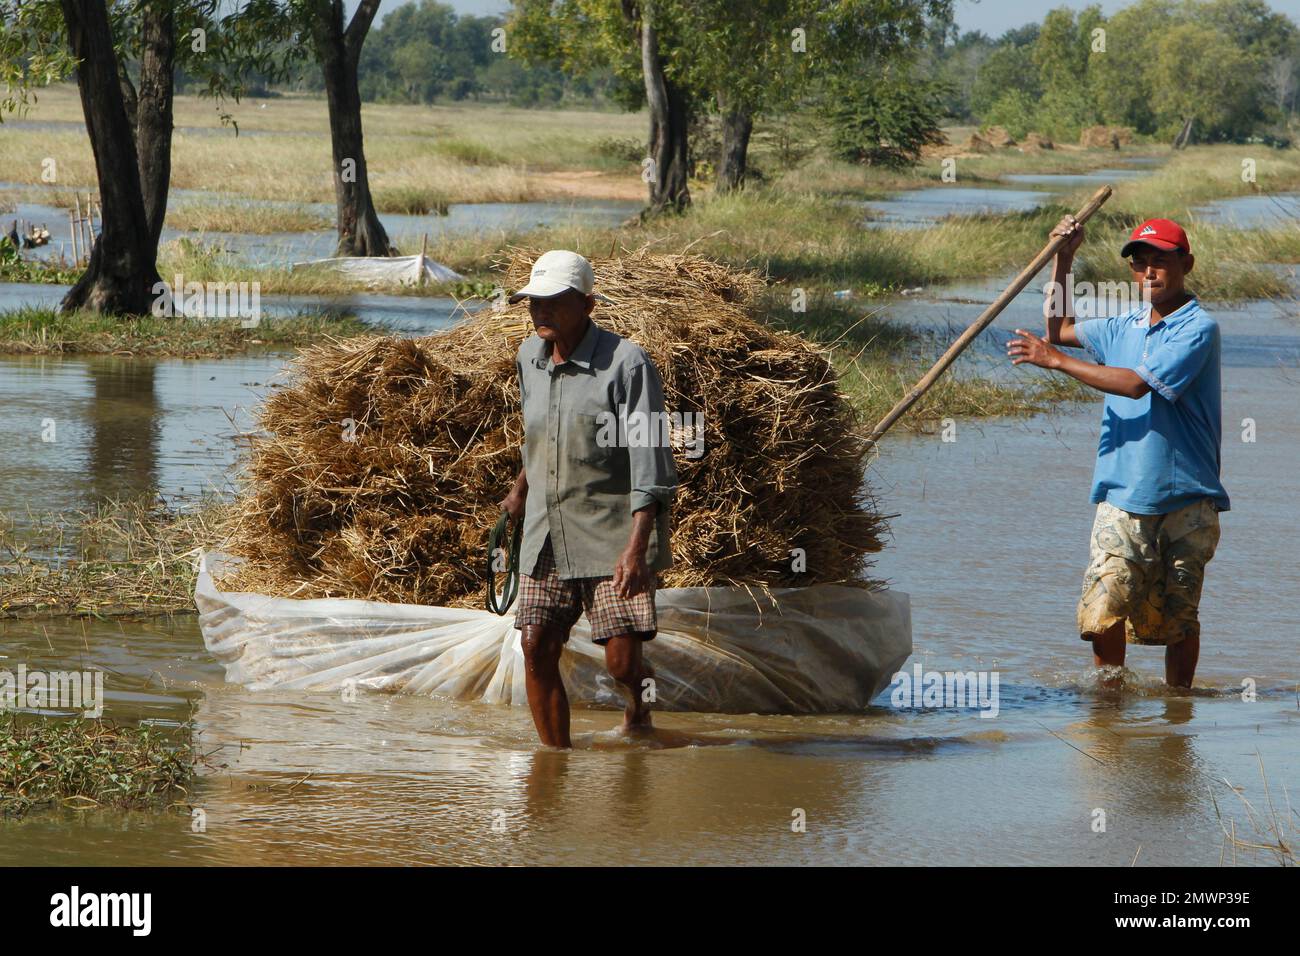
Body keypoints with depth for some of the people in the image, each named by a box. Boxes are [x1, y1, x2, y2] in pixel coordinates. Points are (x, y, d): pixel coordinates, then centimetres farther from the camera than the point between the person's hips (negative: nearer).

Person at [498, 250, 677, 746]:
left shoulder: (627, 364, -13)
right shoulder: (529, 358, 8)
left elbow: (649, 462, -17)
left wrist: (636, 548, -26)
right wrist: (521, 489, 40)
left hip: (614, 538, -5)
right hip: (547, 537, 5)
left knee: (622, 660, -6)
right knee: (536, 650, -5)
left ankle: (640, 703, 28)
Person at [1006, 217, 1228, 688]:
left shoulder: (1198, 328, -8)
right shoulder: (1123, 326, 13)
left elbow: (1137, 384, -17)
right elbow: (1059, 330, 29)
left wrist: (1056, 361, -15)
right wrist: (1063, 259, 18)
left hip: (1185, 500, -4)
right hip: (1121, 495, 4)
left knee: (1179, 616, 5)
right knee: (1102, 611, -8)